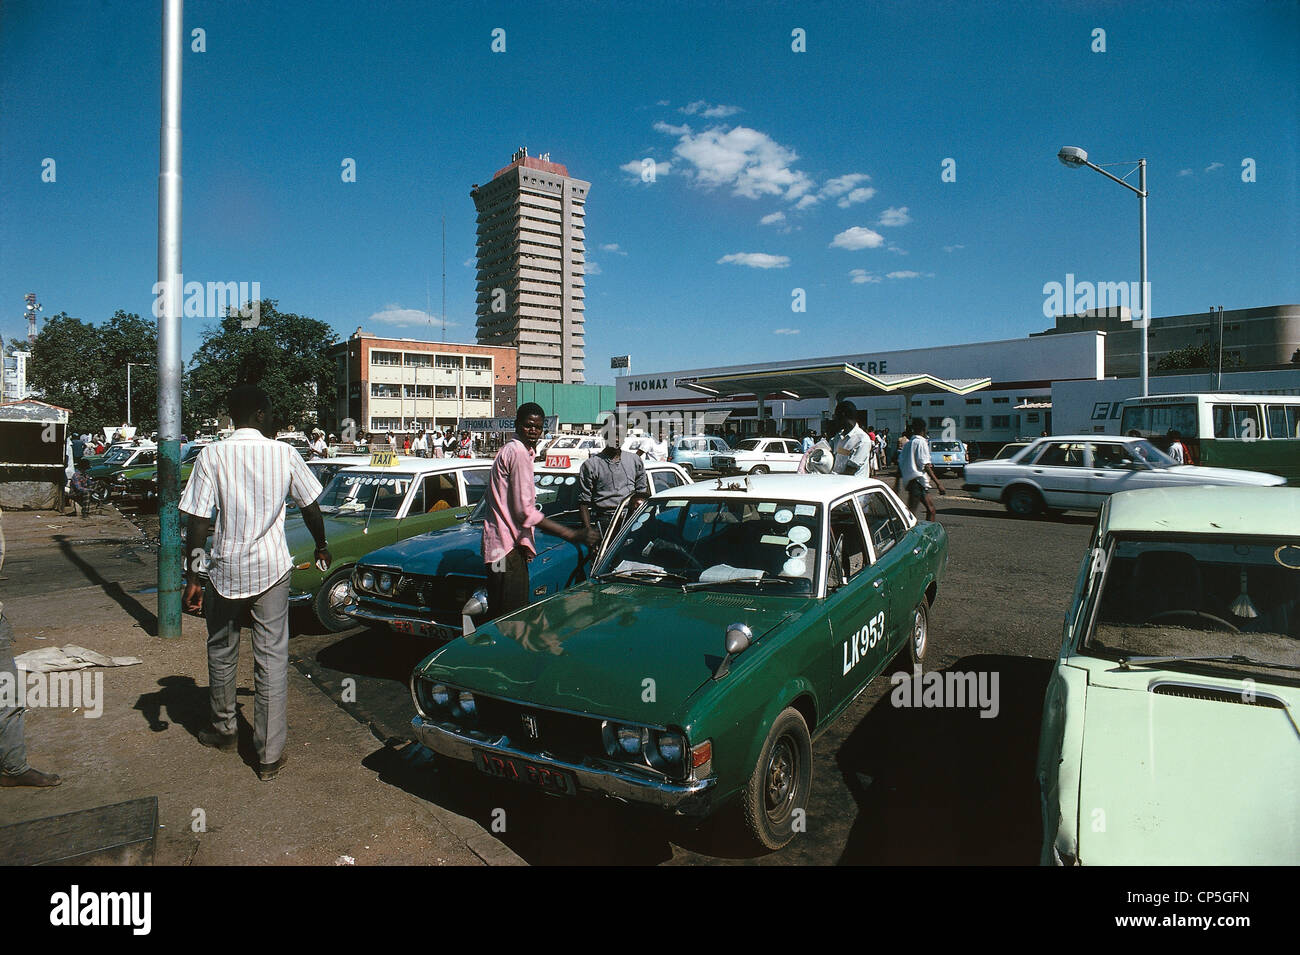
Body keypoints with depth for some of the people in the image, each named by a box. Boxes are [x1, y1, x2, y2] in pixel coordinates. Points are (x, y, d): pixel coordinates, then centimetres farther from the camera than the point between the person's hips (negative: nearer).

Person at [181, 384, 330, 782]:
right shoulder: (284, 453, -3)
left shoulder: (212, 456, -6)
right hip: (272, 568, 0)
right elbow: (311, 507, 7)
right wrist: (321, 546, 24)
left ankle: (223, 730, 39)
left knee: (222, 652, 21)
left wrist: (193, 577, -2)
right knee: (272, 659, 3)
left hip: (225, 569, 1)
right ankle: (270, 755, 6)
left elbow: (198, 522, -8)